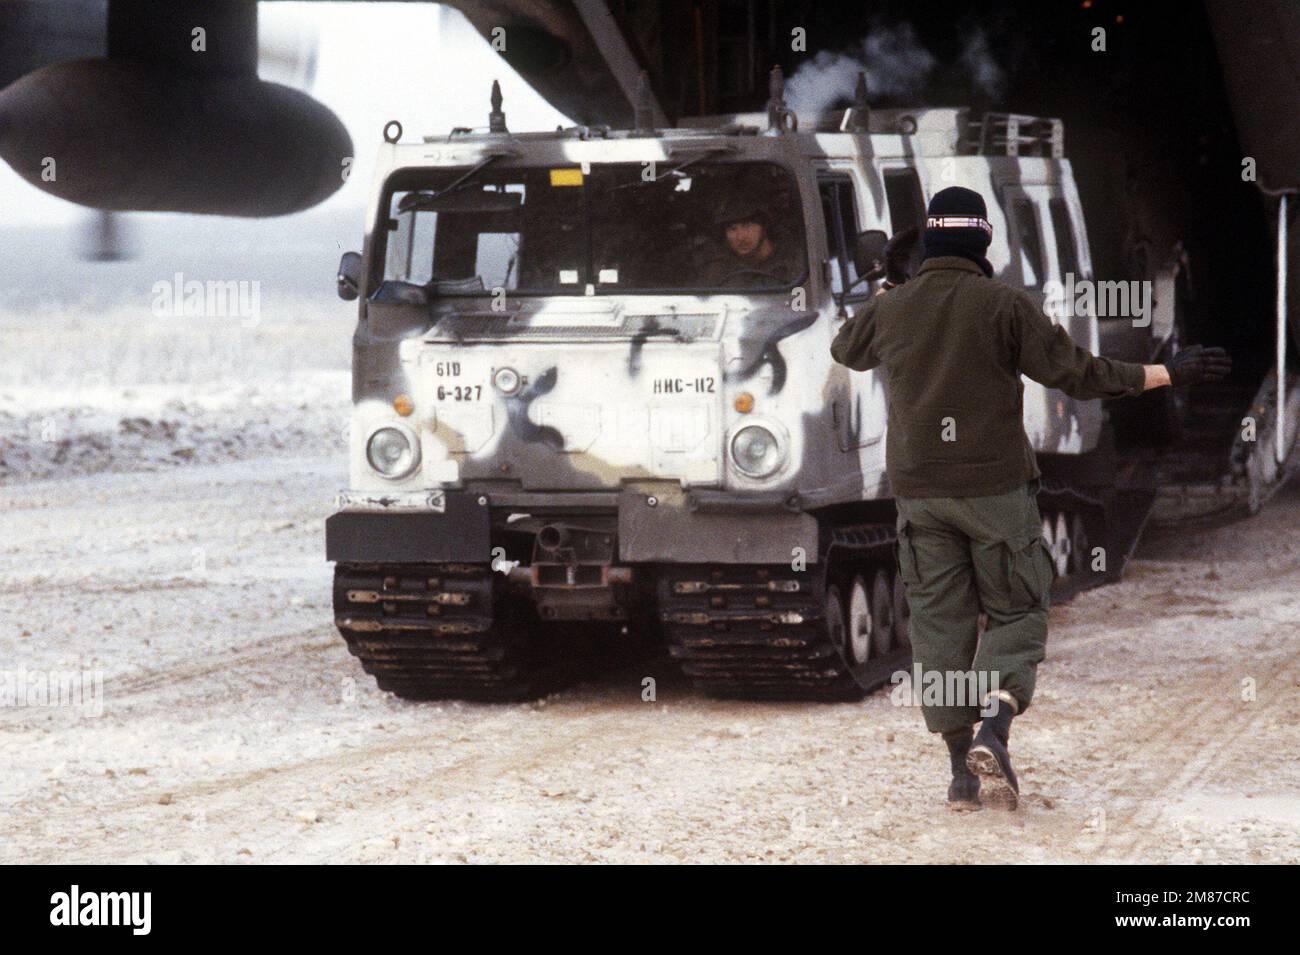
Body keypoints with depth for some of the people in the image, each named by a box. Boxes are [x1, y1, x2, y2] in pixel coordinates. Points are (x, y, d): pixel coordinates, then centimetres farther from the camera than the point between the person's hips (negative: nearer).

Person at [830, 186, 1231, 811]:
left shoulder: (892, 307, 1)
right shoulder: (1004, 306, -10)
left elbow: (847, 351, 23)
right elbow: (1076, 374, -10)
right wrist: (1167, 374, -1)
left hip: (920, 492, 3)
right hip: (995, 487, -3)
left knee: (940, 622, 8)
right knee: (1015, 614, 9)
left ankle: (962, 771, 8)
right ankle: (993, 733, -15)